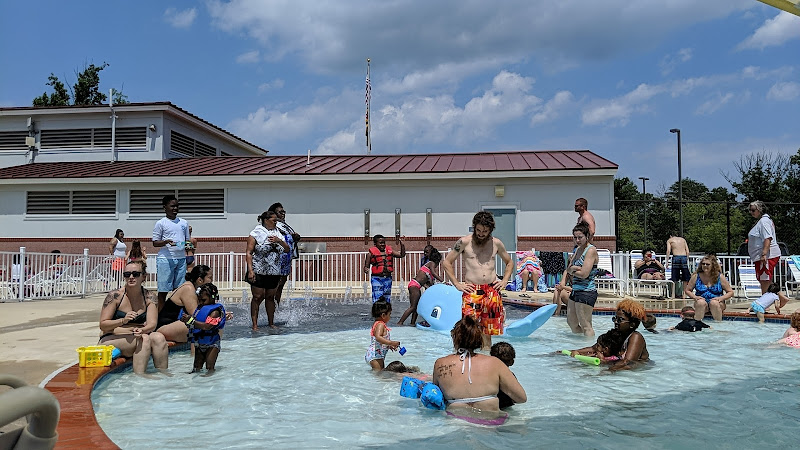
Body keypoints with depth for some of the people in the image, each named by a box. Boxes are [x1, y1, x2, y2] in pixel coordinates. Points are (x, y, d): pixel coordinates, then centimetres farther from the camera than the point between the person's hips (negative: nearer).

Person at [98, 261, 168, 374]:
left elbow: (152, 324, -8)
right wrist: (123, 320, -27)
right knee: (144, 339, -31)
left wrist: (142, 330, -32)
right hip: (111, 339, -3)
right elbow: (103, 325, -8)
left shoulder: (149, 297, 2)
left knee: (159, 338, -27)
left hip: (138, 336, 3)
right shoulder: (115, 296, -7)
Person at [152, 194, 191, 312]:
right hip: (165, 258, -4)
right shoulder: (160, 223, 1)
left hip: (181, 258, 4)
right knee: (163, 290, -2)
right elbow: (155, 243, 0)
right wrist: (166, 242, -19)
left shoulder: (184, 223, 14)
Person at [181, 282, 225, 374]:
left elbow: (207, 326, -28)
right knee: (197, 367, 5)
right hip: (199, 344, 7)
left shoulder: (215, 311, -16)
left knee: (209, 368, -10)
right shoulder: (200, 308, 7)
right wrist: (186, 320, -10)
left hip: (211, 344, -7)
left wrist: (190, 320, -27)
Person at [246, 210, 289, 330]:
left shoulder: (277, 233, 12)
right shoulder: (256, 233, -4)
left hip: (274, 272, 5)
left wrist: (279, 241, -9)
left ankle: (271, 323, 19)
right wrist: (250, 270, -18)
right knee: (258, 297, -3)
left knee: (270, 298, 11)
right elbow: (248, 253, -9)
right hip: (259, 272, -5)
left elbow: (287, 250, 9)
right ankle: (255, 325, 2)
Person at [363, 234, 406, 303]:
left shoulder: (389, 251, 9)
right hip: (377, 278, -5)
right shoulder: (371, 253, -2)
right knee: (377, 300, -10)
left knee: (387, 300, 12)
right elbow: (366, 266, 0)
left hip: (388, 278, 5)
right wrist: (366, 269, -22)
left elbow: (402, 255, 14)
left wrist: (402, 245, 2)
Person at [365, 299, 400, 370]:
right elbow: (378, 337, -36)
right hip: (375, 355, -11)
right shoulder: (380, 325, -19)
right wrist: (391, 343, -38)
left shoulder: (376, 324, 14)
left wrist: (389, 346, 28)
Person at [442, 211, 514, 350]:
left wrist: (504, 281, 11)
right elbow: (446, 262, 4)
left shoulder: (496, 243, 11)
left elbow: (509, 263, 26)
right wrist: (457, 284, -1)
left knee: (487, 331, 5)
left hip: (492, 291, 3)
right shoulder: (464, 242, 1)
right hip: (472, 291, -3)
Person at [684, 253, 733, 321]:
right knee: (701, 302, -33)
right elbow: (687, 290, 9)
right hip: (701, 302, 1)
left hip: (717, 303, -1)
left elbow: (730, 292, 4)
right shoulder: (696, 276, 2)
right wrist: (695, 297, -10)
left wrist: (721, 298, -15)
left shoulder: (720, 277, -1)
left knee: (714, 303, -34)